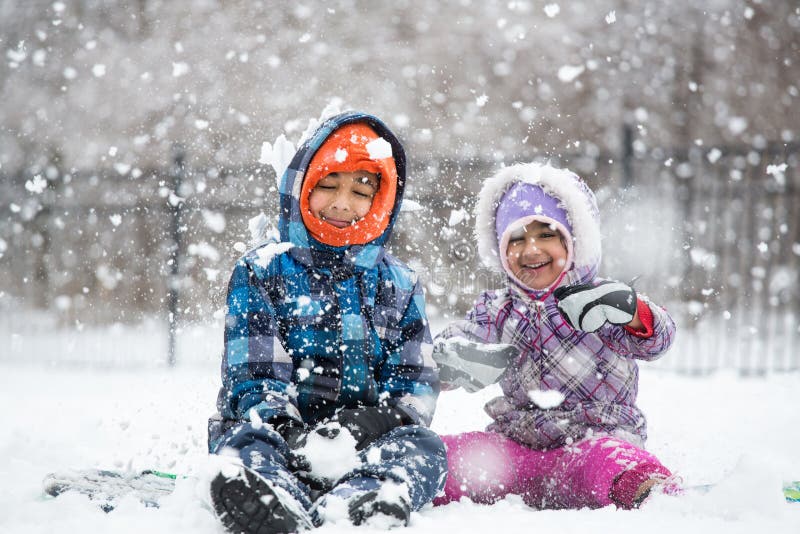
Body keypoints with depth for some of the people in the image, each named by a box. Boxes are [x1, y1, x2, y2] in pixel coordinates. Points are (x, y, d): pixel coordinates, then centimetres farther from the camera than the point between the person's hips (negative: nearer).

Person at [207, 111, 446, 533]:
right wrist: (294, 437, -23)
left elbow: (415, 386, 9)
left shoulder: (399, 287, 17)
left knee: (423, 450, -27)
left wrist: (363, 427, -14)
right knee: (245, 444, -33)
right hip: (279, 435, -2)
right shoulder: (261, 272, 9)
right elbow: (252, 375, -2)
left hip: (367, 441, 2)